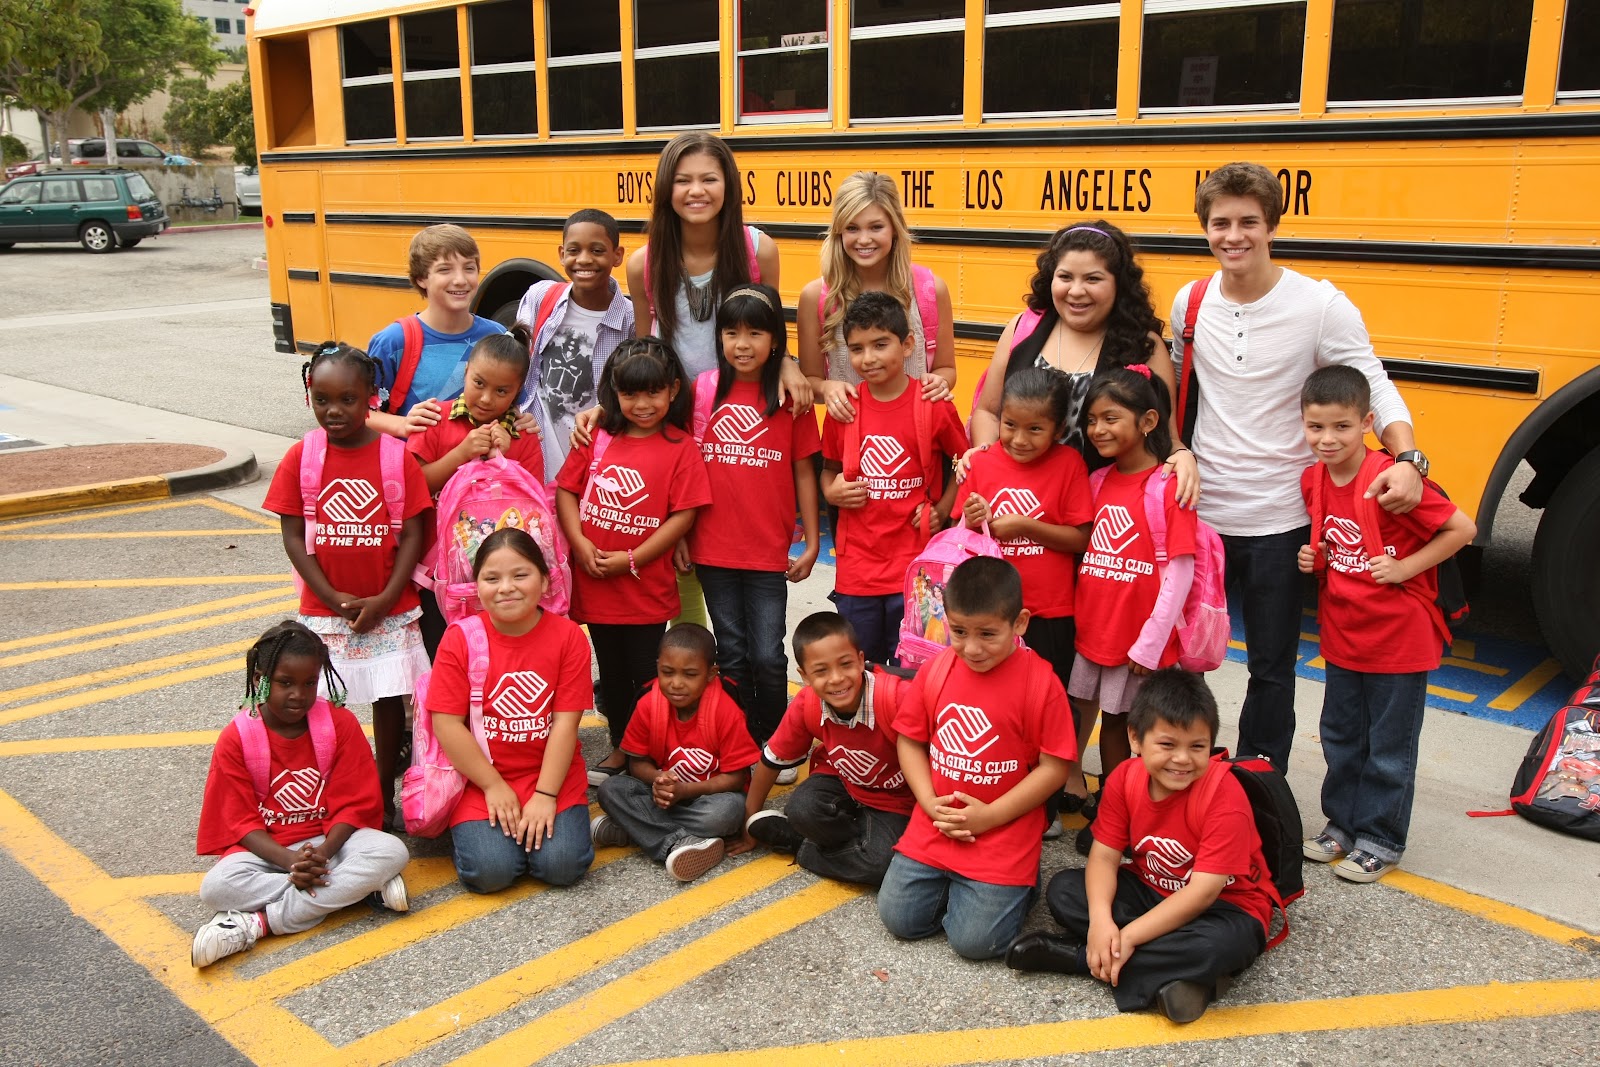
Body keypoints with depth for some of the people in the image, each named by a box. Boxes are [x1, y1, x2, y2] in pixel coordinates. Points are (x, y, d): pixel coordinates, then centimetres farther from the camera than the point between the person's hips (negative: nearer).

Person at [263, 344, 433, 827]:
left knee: (389, 697, 5)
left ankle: (384, 795, 22)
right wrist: (334, 599, -11)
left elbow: (412, 533, -6)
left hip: (389, 609, -1)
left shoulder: (396, 454, -7)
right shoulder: (300, 457, -4)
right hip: (323, 610, 1)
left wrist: (385, 599, -14)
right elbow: (293, 536, -3)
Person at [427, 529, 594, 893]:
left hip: (552, 775, 1)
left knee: (562, 865, -19)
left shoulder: (568, 636, -6)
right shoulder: (460, 637, -7)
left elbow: (565, 722, -9)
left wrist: (545, 796, -13)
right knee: (489, 870, -20)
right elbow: (446, 723, -10)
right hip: (481, 778, 0)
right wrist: (494, 787, -11)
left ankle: (537, 824, 14)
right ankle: (467, 829, 13)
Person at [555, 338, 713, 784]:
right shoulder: (597, 437, 2)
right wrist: (580, 544, -11)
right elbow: (566, 491, 4)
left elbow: (683, 515, -12)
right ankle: (619, 750, 34)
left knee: (645, 673, 6)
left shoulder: (680, 447, -8)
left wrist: (631, 559, -15)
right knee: (611, 672, 18)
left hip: (647, 586, -4)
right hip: (594, 583, 4)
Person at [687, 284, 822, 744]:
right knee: (732, 656, 10)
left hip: (770, 552, -1)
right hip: (713, 550, 1)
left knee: (768, 658, -1)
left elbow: (803, 472, 2)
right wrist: (678, 534, 4)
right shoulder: (704, 388, 1)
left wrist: (811, 544, 2)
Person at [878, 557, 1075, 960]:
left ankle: (1018, 883, 19)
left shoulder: (1041, 682, -15)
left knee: (975, 940, -9)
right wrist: (931, 803, -8)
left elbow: (1054, 767, -11)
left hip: (1004, 838, -4)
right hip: (934, 829, 4)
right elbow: (910, 742, 6)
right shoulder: (935, 669, -2)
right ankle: (950, 881, 26)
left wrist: (990, 816, -15)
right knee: (899, 917, -1)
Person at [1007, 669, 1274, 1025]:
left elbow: (1203, 892, -28)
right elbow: (1105, 855, -11)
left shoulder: (1224, 796, -26)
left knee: (1218, 944, -39)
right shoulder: (1125, 778, -11)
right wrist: (1101, 920, -31)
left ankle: (1076, 955, -24)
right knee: (1063, 890, -12)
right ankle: (1171, 971, -23)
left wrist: (1128, 935, -32)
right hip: (1151, 890, 5)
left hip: (1225, 906, -5)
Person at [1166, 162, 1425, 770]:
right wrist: (1179, 450, -3)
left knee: (1271, 668, 9)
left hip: (1278, 521, -3)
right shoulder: (1190, 304, 2)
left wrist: (1407, 459, -24)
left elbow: (1375, 386, -7)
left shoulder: (1321, 305, -9)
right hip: (1197, 509, 3)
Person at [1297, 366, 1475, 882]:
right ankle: (1343, 823, 36)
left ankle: (1381, 841, 24)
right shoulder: (1312, 480, -1)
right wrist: (1311, 558, -3)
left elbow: (1462, 529, -17)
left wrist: (1404, 567, -19)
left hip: (1399, 638, -6)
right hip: (1342, 634, 6)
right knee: (1341, 738, 19)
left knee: (1389, 747, 9)